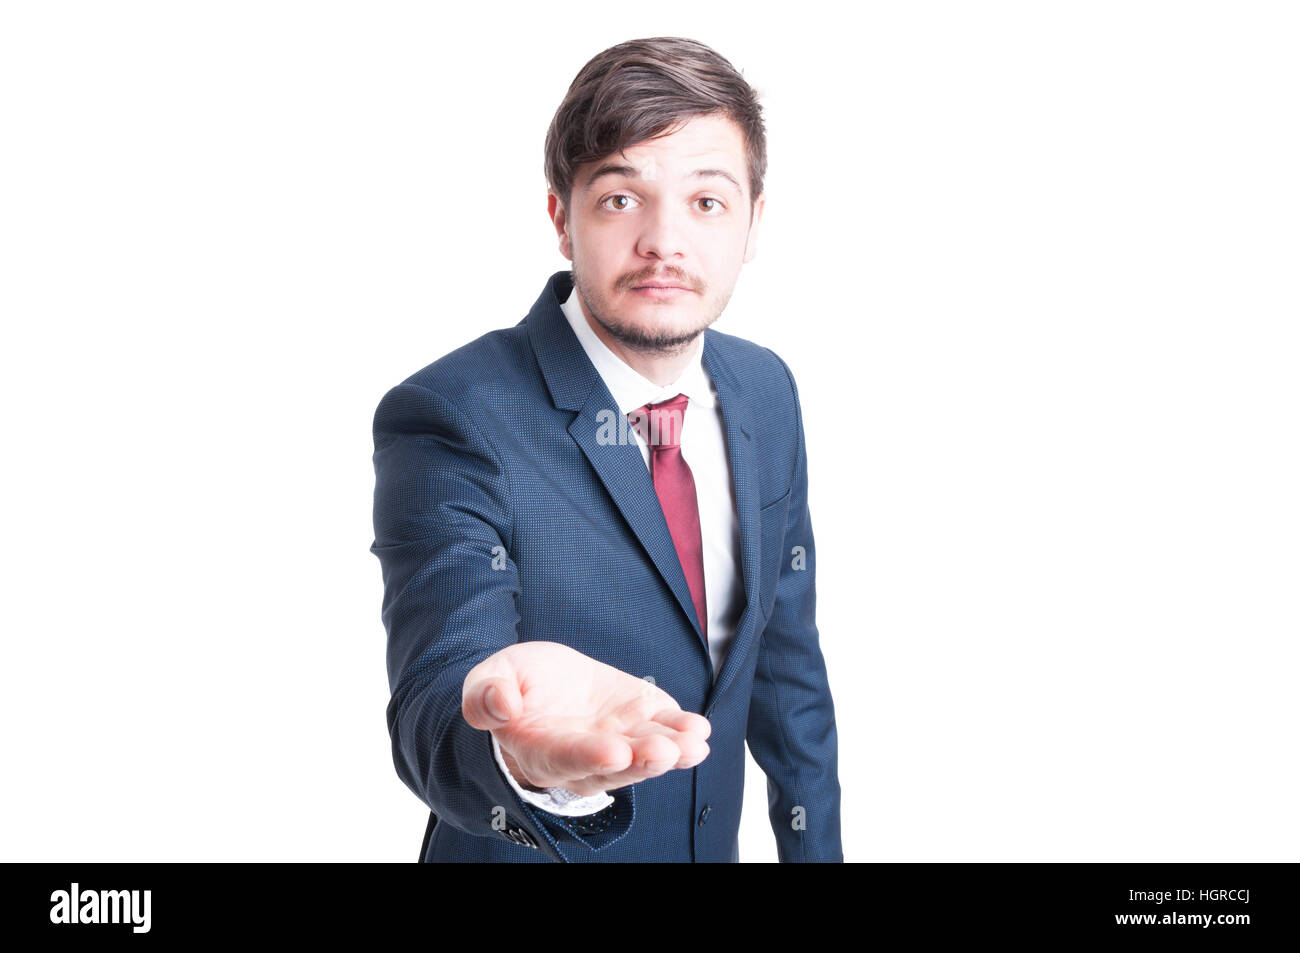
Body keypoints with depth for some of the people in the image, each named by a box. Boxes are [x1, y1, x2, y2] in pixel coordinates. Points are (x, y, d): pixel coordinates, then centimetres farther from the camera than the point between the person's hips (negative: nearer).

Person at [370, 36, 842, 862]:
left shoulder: (767, 392, -5)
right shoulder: (449, 421, -24)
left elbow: (784, 649, 4)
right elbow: (433, 717, -33)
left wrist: (816, 844, 7)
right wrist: (524, 759, -55)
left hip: (714, 843, 5)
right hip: (528, 851, -5)